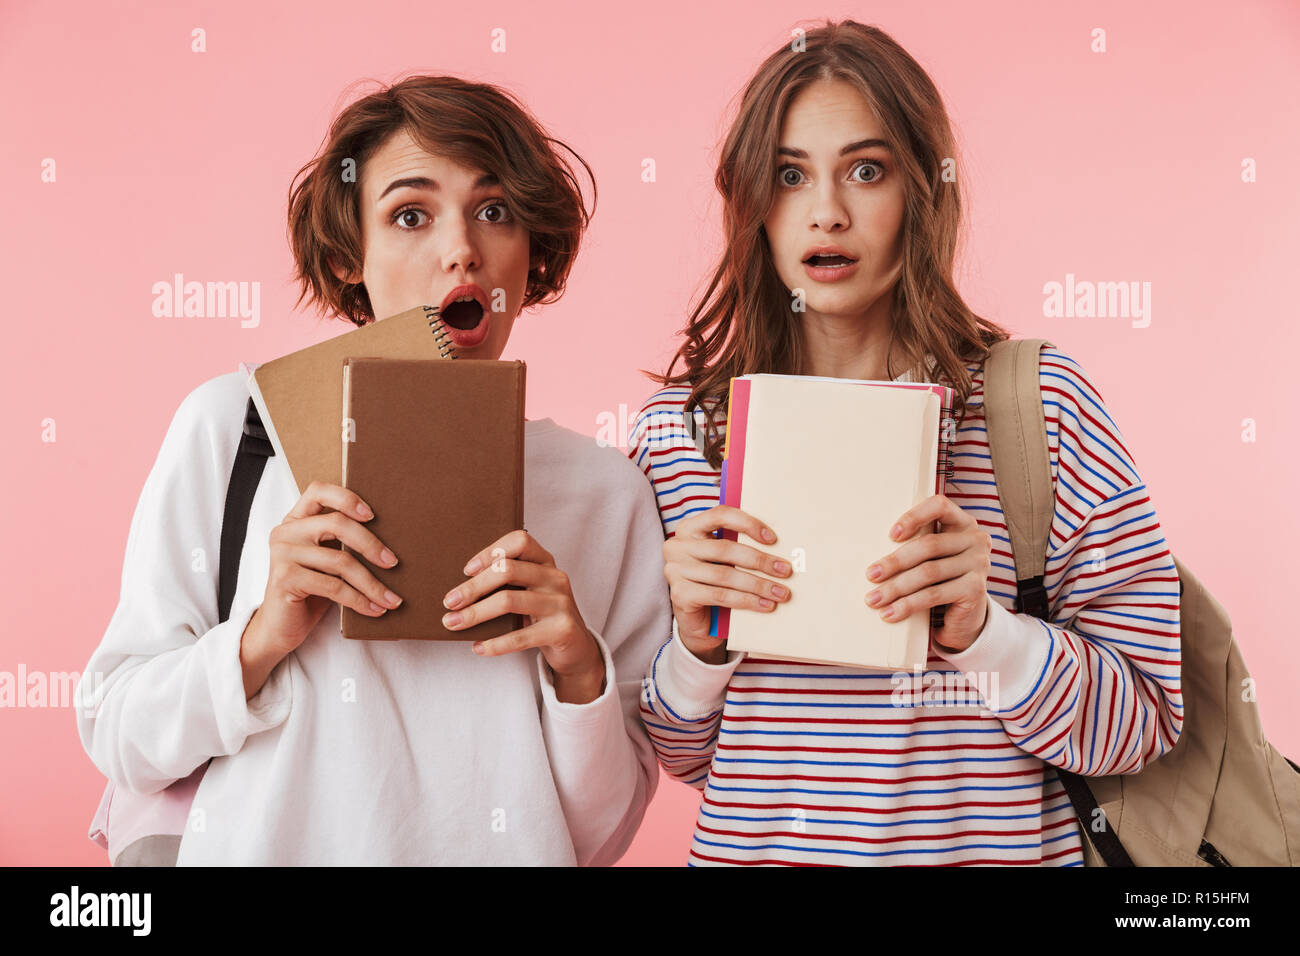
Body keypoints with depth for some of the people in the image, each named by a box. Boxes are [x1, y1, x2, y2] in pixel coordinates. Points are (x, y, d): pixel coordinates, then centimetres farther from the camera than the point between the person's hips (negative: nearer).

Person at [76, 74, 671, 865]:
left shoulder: (605, 491, 1)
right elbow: (116, 736, 1)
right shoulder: (232, 424, -2)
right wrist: (260, 641, -14)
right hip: (270, 845, 0)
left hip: (504, 853, 0)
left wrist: (580, 672, -13)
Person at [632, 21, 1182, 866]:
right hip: (749, 845, 2)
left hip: (1000, 847, -1)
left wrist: (980, 630, -24)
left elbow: (1141, 727, -9)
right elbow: (681, 755, 1)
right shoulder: (679, 423, -6)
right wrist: (699, 644, -18)